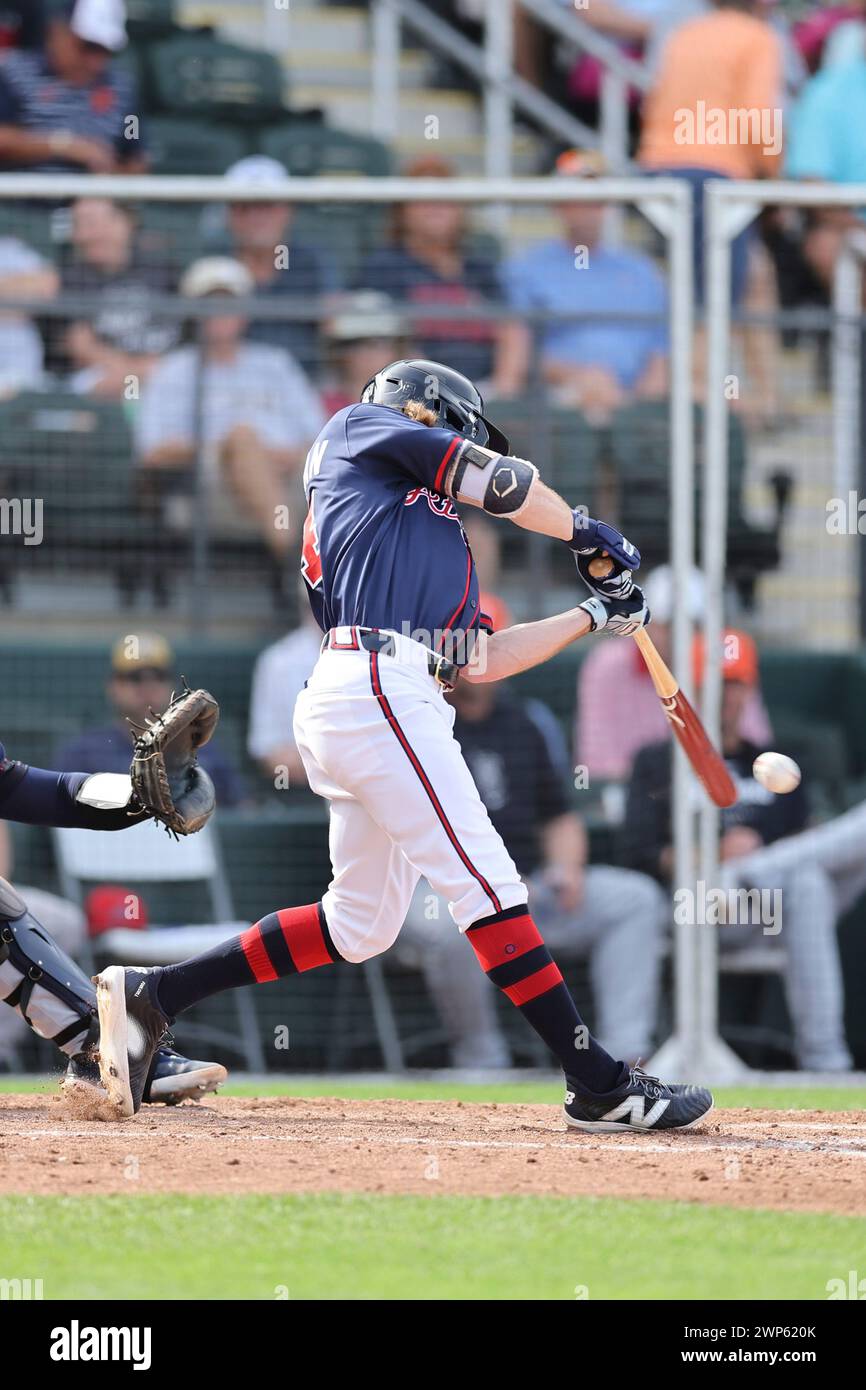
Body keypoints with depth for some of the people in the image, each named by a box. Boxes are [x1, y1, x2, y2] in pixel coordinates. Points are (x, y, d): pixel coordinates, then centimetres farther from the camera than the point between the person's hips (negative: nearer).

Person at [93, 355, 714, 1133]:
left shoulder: (433, 540, 32)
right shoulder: (363, 429, 12)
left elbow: (475, 662, 26)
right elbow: (504, 484, 5)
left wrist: (592, 617, 31)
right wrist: (585, 532, 21)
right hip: (378, 690, -10)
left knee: (362, 924, 12)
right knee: (487, 886, -13)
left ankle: (151, 994, 16)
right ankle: (600, 1086, -17)